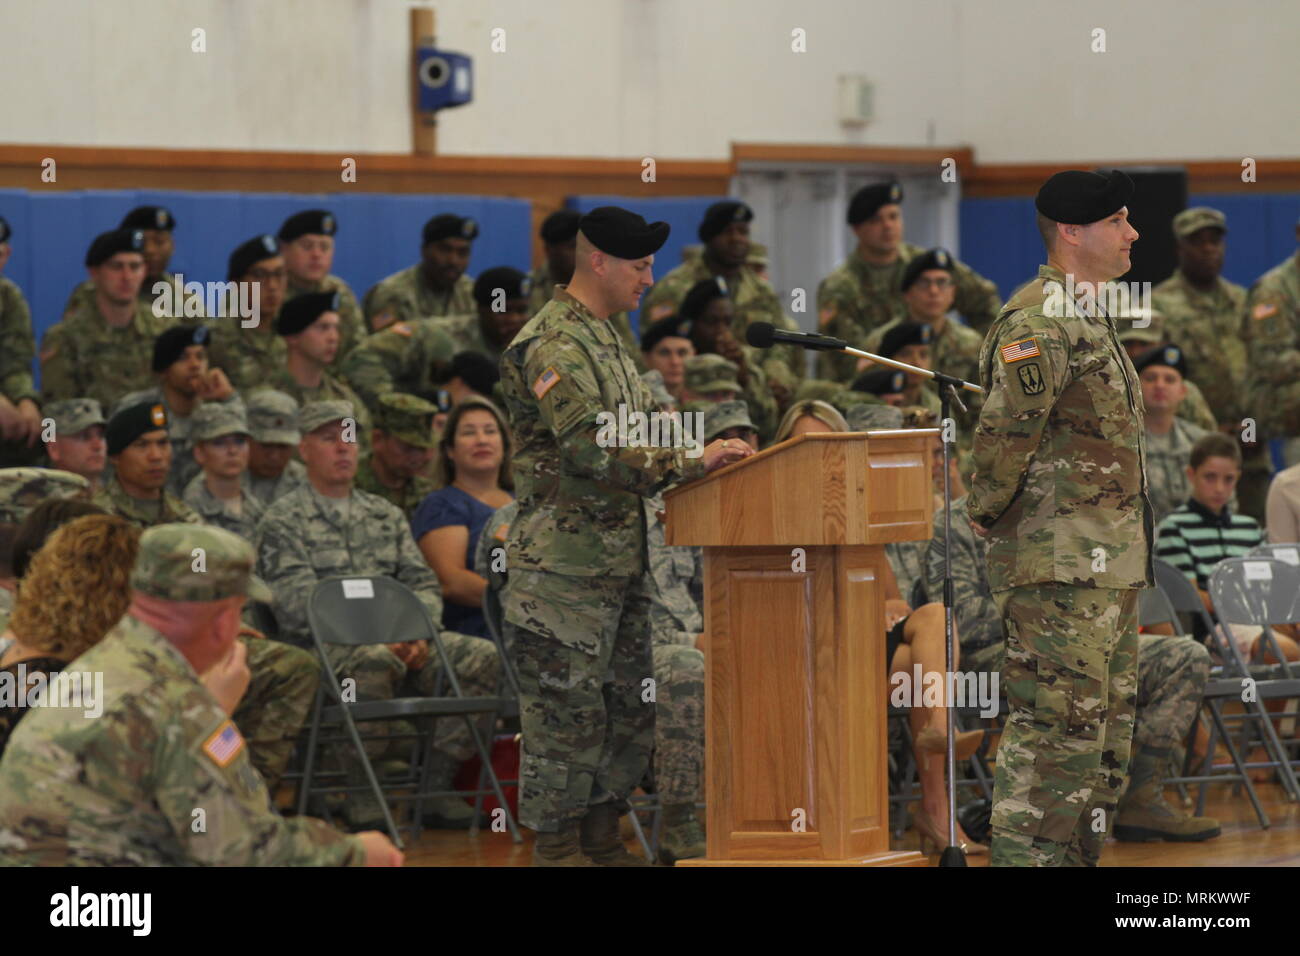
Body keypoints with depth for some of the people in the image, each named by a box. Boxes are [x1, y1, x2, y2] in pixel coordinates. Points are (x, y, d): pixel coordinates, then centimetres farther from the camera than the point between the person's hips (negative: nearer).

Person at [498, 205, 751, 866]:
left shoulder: (605, 339, 16)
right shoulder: (553, 345, -16)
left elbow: (647, 420, 25)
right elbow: (592, 452, -26)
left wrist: (714, 447, 9)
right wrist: (692, 463, -25)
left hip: (619, 561, 10)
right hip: (565, 568, -10)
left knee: (629, 708, 14)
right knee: (567, 711, -3)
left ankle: (601, 838, 23)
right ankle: (557, 847, 4)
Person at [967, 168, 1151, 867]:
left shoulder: (1088, 322, 19)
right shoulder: (1040, 319, -14)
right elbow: (1006, 429, -20)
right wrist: (984, 517, -8)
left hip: (1110, 569, 10)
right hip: (1060, 566, -10)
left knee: (1105, 745, 13)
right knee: (1056, 738, -11)